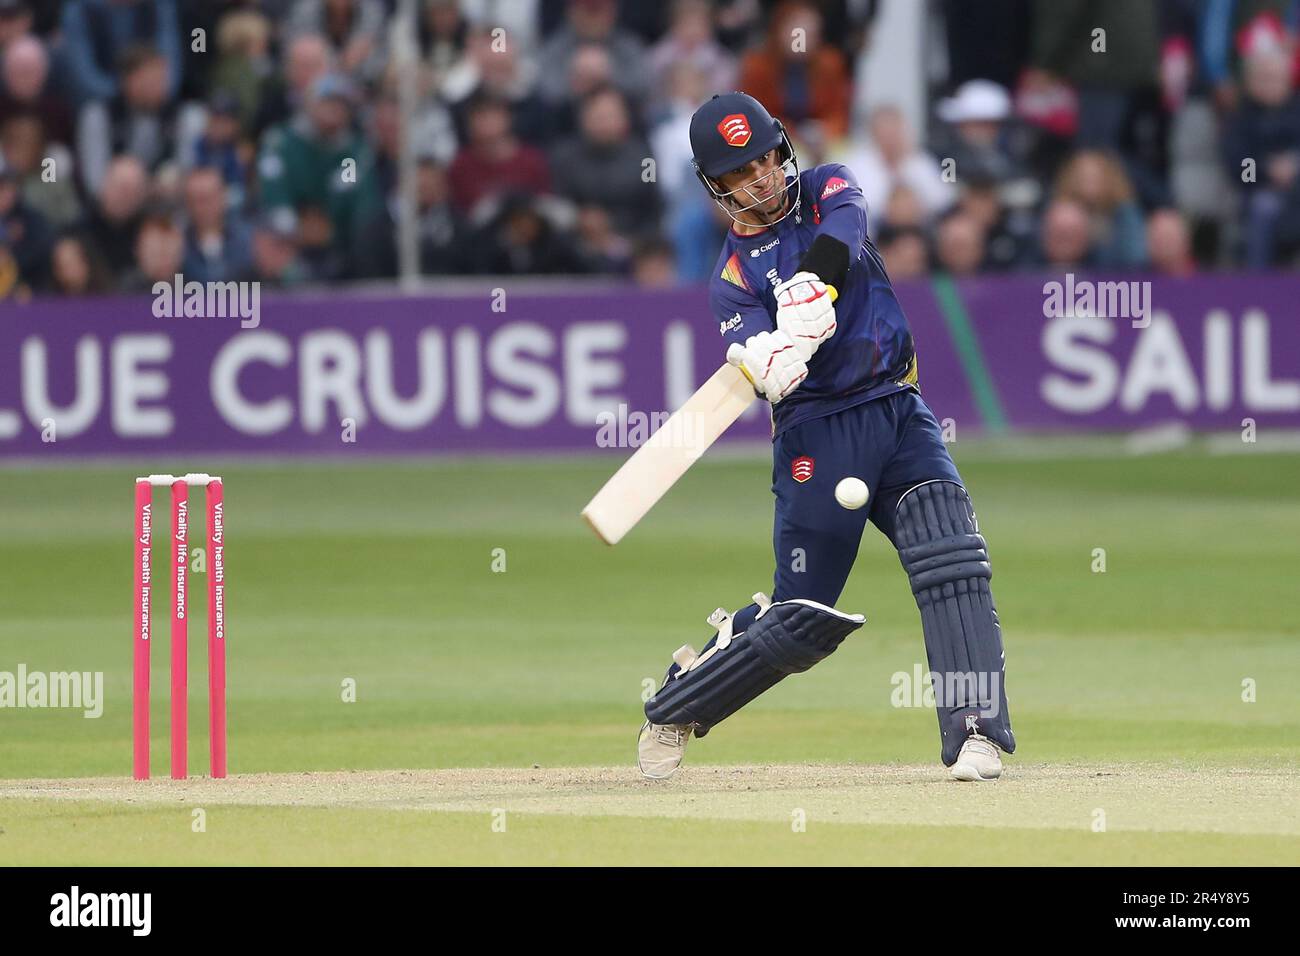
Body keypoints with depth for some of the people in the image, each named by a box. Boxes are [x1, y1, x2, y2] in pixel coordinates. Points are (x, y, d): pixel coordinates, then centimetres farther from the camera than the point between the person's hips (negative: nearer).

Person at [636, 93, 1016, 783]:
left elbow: (843, 227, -17)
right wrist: (763, 366, -40)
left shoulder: (825, 189, 8)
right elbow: (755, 360, -16)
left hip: (900, 412, 2)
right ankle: (675, 707, 22)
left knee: (951, 559, -20)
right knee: (802, 620, 0)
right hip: (818, 434, -2)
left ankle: (975, 732, -23)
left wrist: (812, 285, -37)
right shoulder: (734, 273, 2)